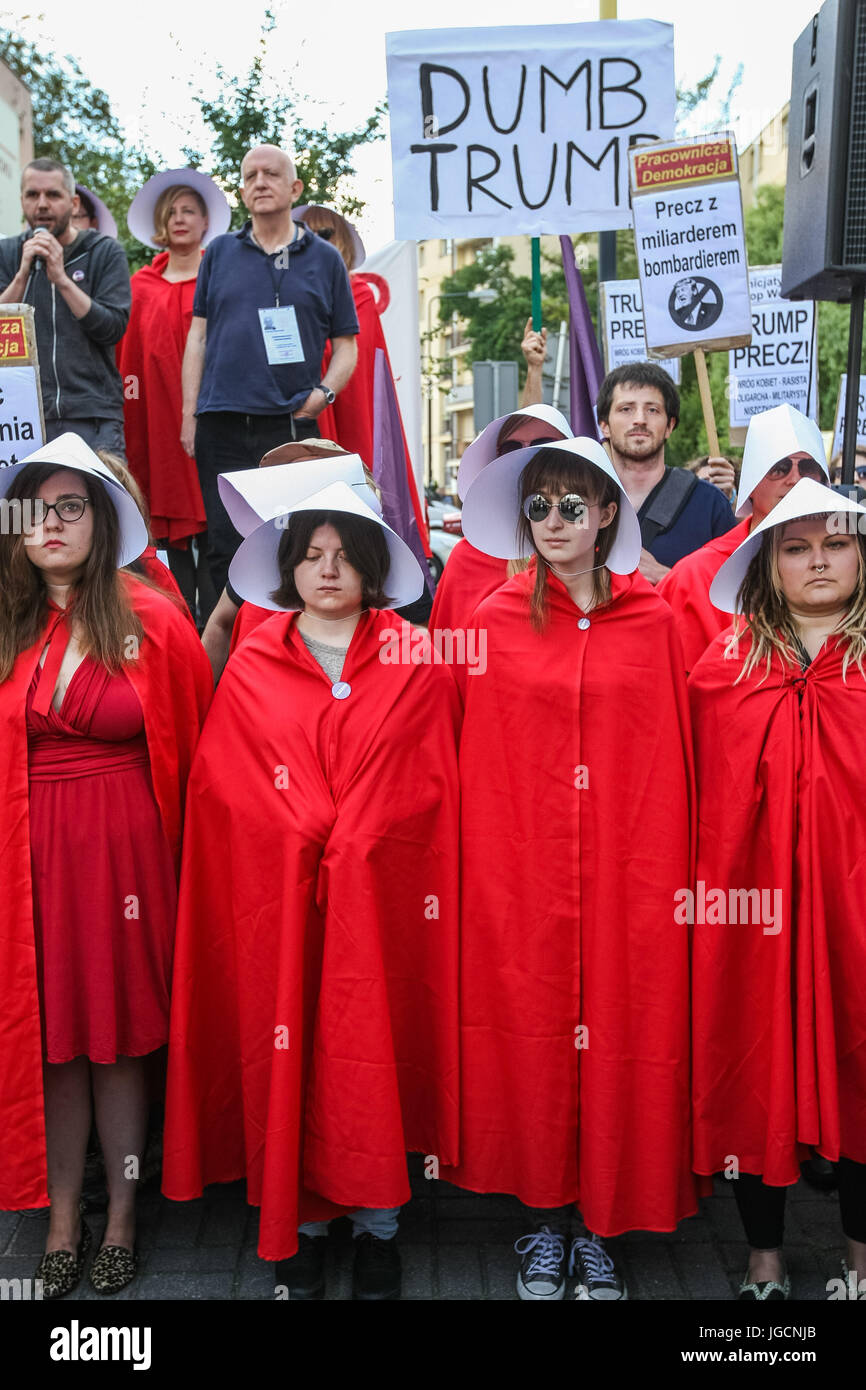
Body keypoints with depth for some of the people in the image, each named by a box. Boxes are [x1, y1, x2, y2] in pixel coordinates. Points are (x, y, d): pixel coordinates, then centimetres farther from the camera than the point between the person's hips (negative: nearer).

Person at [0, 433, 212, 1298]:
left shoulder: (153, 623, -3)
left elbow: (192, 743, 2)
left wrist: (174, 843, 0)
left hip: (126, 853, -1)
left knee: (120, 1035, 8)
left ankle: (121, 1218, 25)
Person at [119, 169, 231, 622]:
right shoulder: (142, 286, 13)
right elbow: (129, 358, 10)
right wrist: (130, 424, 1)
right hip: (161, 414, 2)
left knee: (212, 521, -6)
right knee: (172, 520, 2)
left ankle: (212, 618, -2)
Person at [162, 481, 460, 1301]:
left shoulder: (416, 660, 4)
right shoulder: (251, 666, 6)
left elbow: (434, 781, 1)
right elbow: (223, 787, 4)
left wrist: (347, 845, -7)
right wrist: (313, 843, -5)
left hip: (384, 896, 0)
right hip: (279, 898, 1)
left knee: (377, 1045, 4)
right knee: (289, 1047, 5)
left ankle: (377, 1225, 19)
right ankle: (300, 1225, 20)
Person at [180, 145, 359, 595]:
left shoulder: (325, 259, 11)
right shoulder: (219, 253, 14)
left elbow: (346, 345, 12)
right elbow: (198, 337, 13)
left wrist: (324, 392, -7)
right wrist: (189, 414, 5)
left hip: (293, 424, -1)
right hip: (221, 425, 1)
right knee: (225, 546, 2)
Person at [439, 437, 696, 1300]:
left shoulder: (653, 622, 4)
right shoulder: (493, 624, 3)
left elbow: (672, 760, 4)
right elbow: (475, 767, 4)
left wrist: (672, 870, -1)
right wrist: (484, 862, -2)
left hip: (627, 871, 1)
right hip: (520, 871, 0)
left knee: (620, 1032, 6)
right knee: (530, 1032, 6)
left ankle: (598, 1226, 24)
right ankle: (545, 1221, 25)